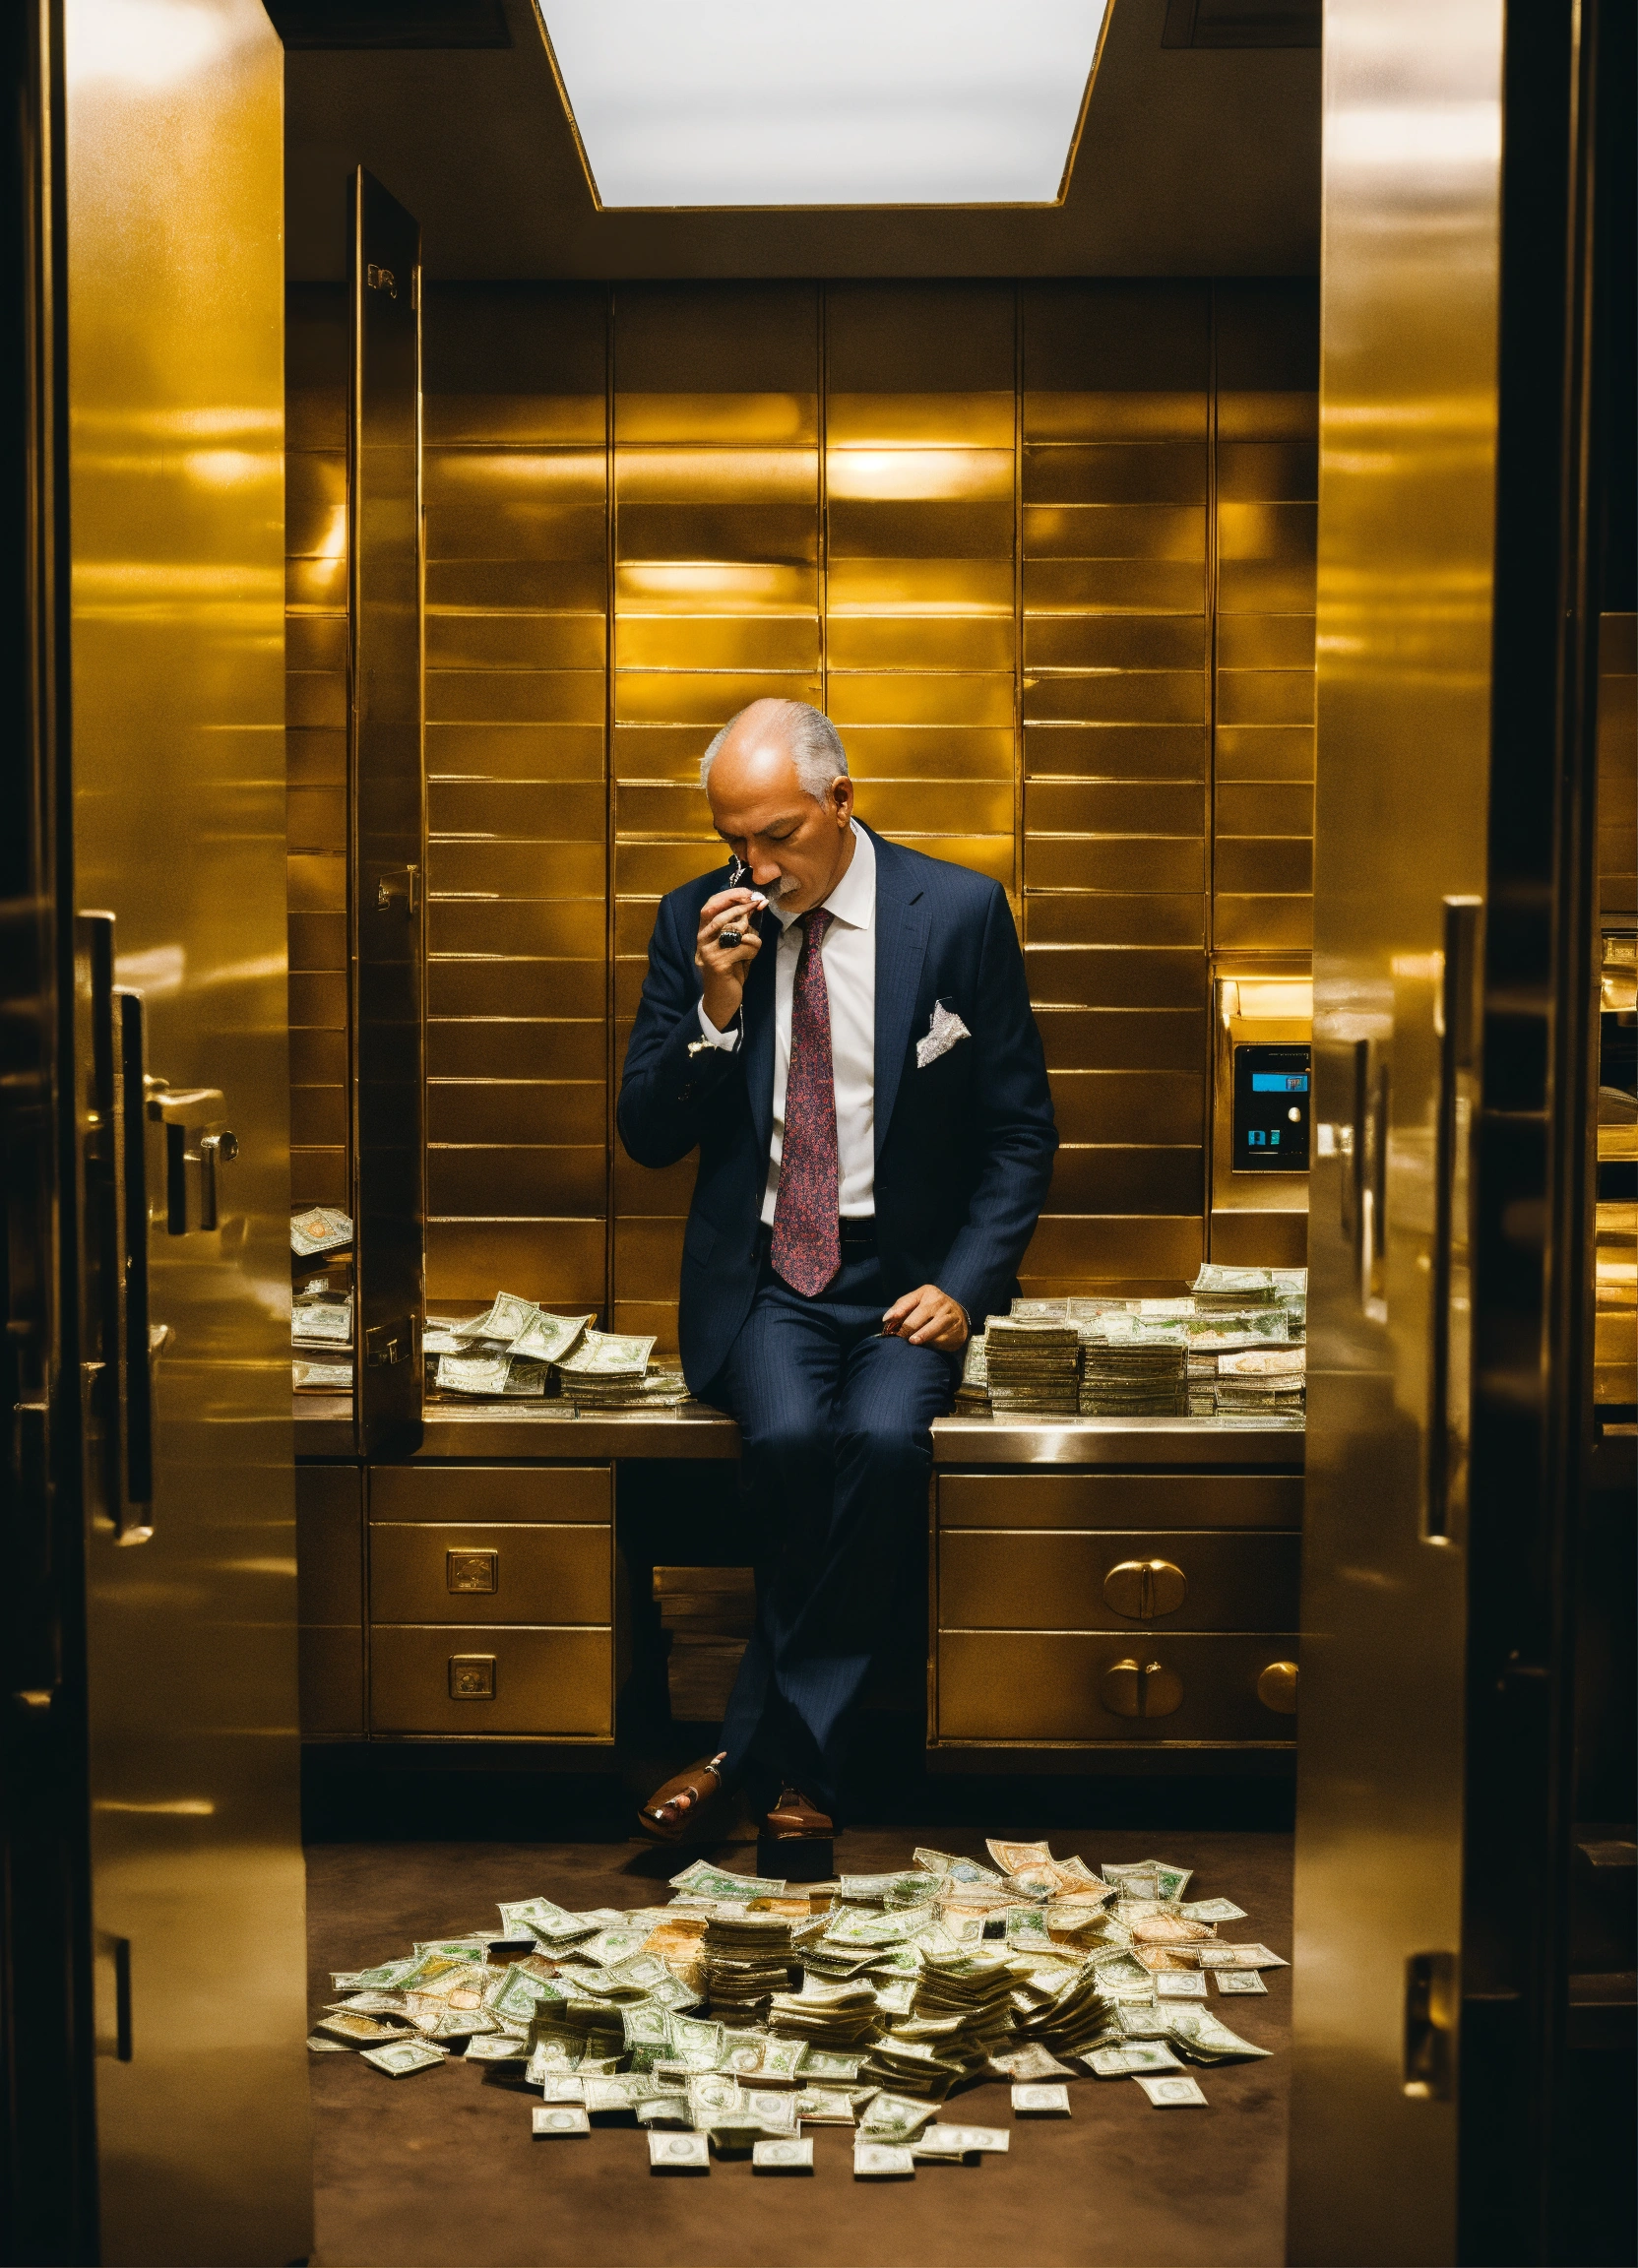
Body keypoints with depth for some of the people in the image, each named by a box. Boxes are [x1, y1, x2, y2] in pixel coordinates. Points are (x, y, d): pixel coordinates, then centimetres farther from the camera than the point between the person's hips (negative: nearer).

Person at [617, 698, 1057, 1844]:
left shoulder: (960, 911, -2)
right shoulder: (697, 921, 4)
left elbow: (1021, 1128, 3)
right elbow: (647, 1137, 5)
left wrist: (965, 1285, -10)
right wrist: (716, 1010, -12)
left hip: (908, 1274, -1)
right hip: (763, 1276, 1)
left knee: (884, 1439, -30)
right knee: (789, 1437, -29)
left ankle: (757, 1752, -15)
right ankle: (800, 1764, -12)